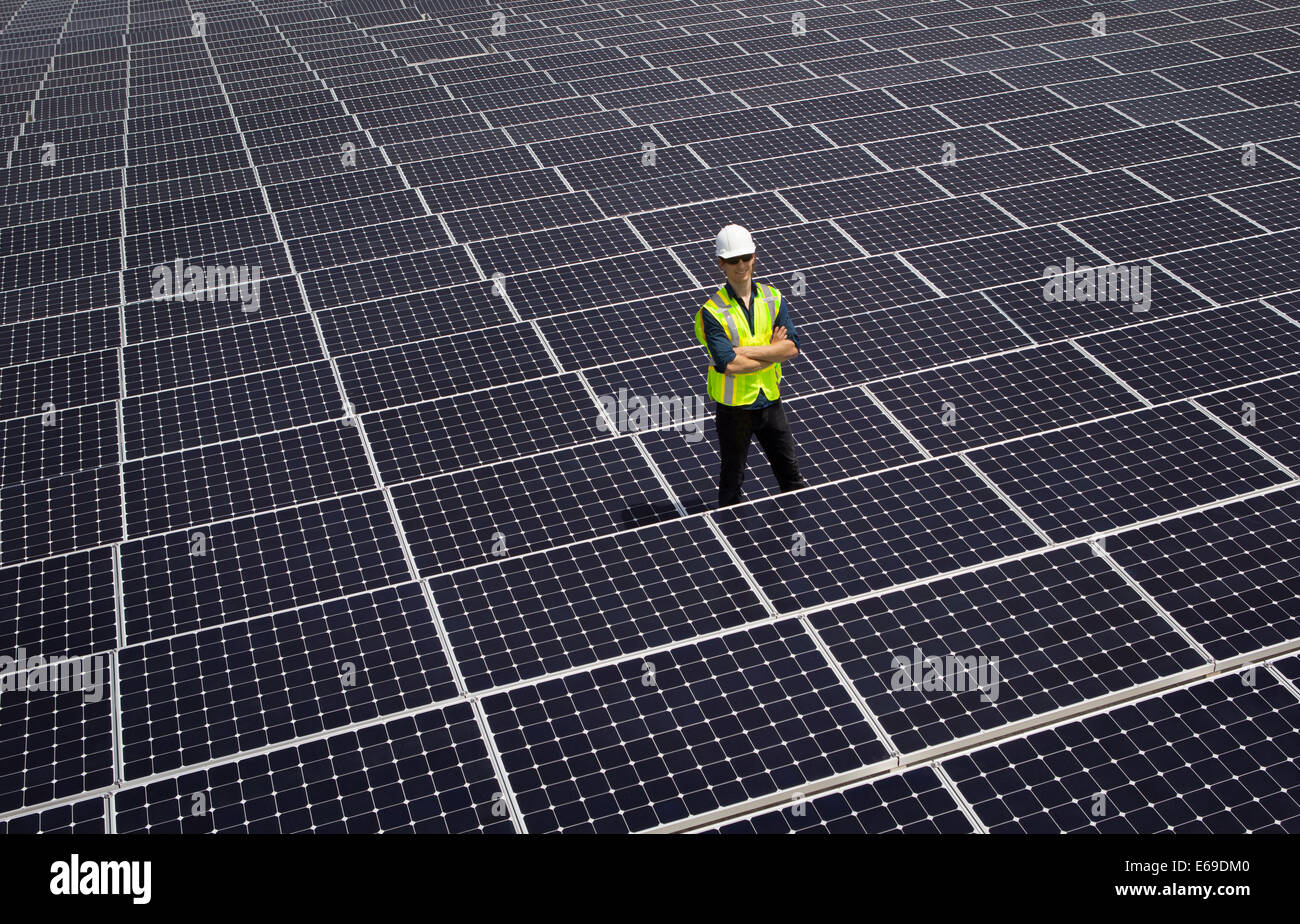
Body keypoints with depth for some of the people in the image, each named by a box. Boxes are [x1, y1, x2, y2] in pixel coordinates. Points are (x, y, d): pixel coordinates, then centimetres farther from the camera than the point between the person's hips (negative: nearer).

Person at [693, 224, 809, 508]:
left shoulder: (772, 297, -2)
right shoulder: (712, 311, -17)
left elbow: (792, 346, -12)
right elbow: (729, 365, -27)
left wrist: (748, 351, -23)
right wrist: (772, 351, -16)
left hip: (770, 400, 4)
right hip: (734, 407, -4)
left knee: (791, 473, 18)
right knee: (732, 483, 12)